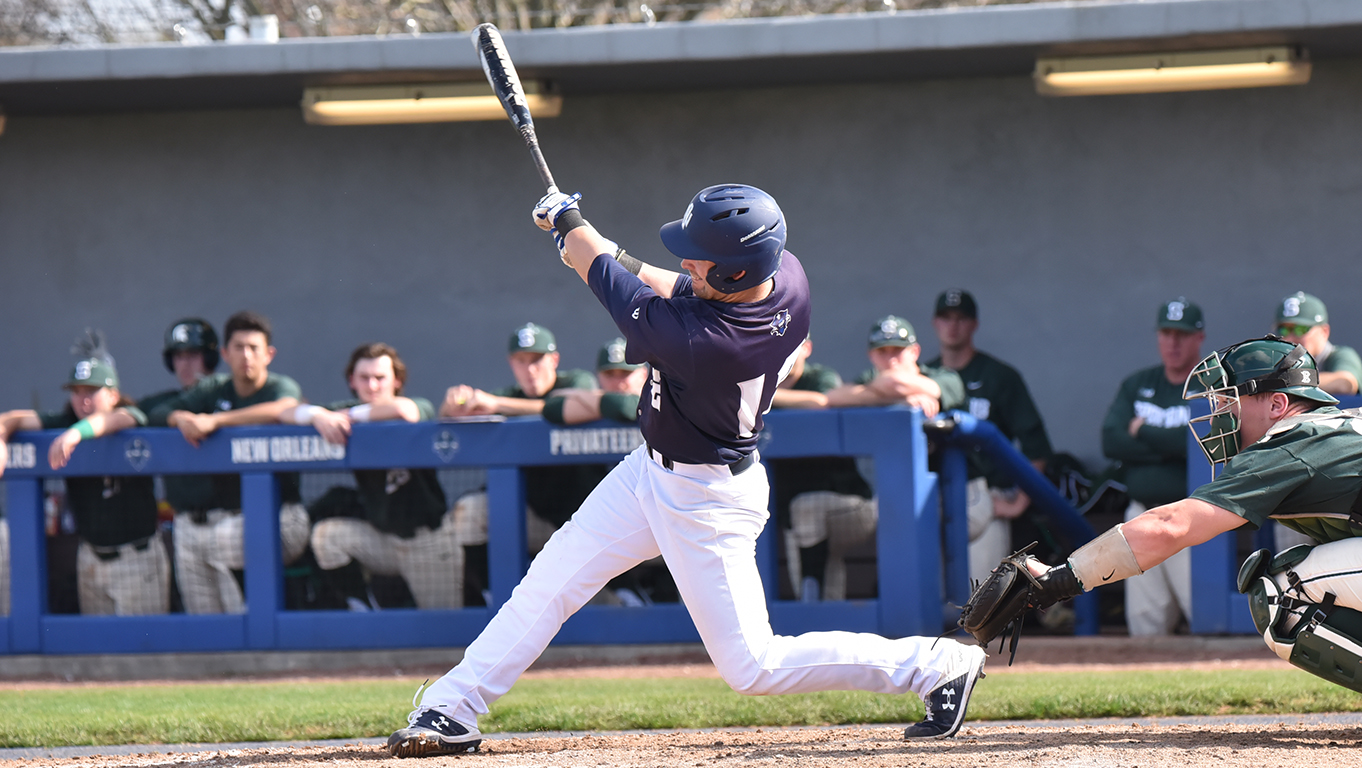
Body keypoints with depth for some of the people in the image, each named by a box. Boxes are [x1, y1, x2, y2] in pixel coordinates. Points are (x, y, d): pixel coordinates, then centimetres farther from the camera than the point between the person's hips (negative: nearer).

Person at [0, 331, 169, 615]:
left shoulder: (133, 417, -8)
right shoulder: (65, 423, 3)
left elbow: (114, 419, -32)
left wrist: (78, 432, -52)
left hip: (137, 557, -4)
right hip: (90, 557, 4)